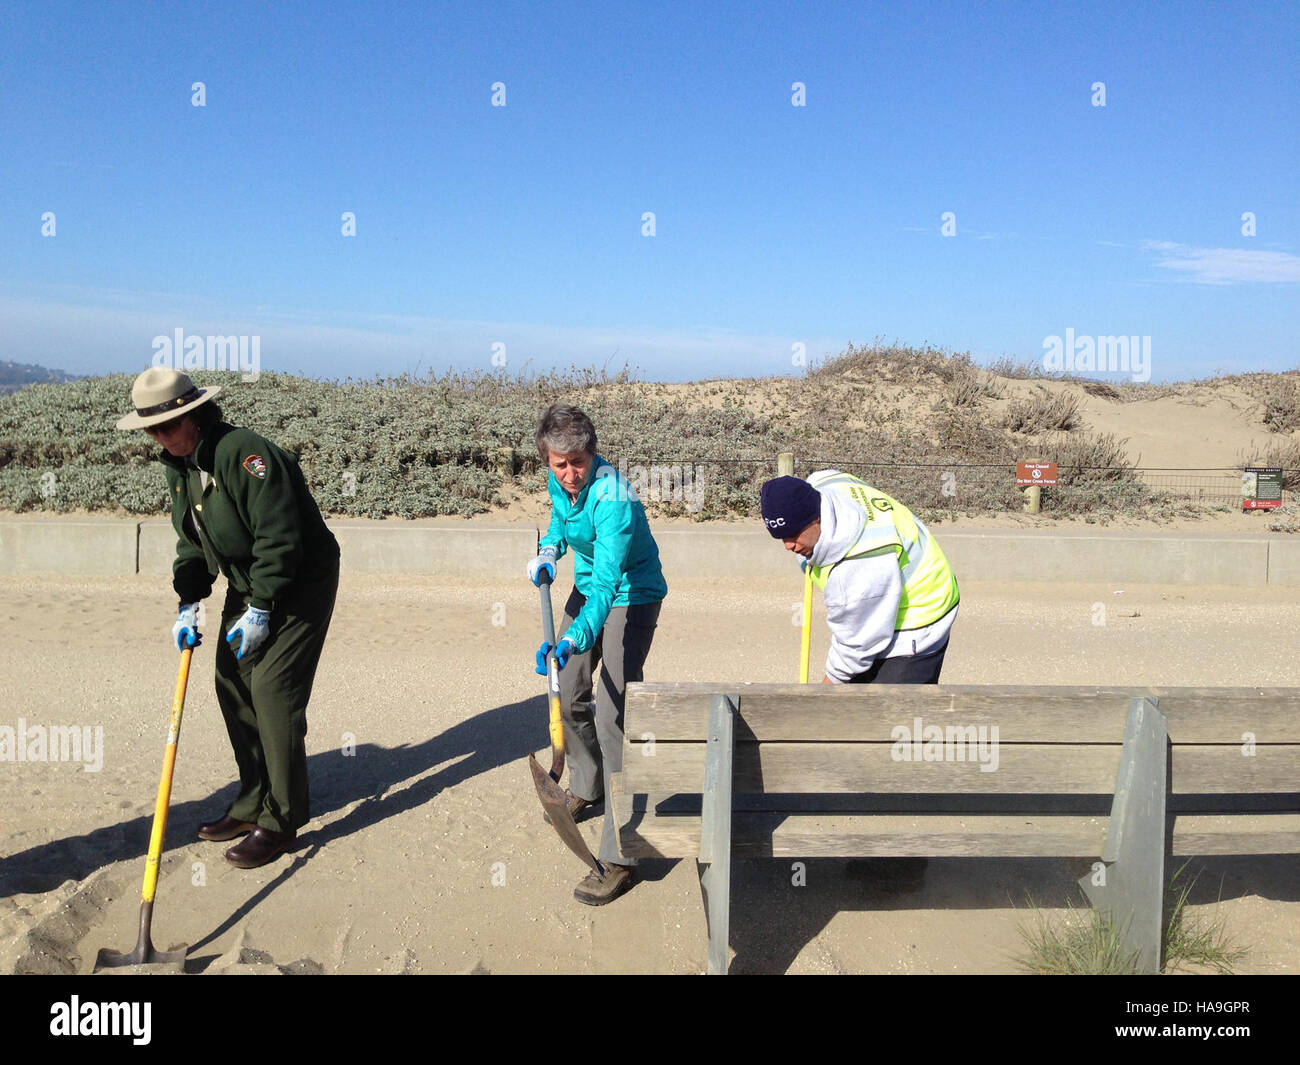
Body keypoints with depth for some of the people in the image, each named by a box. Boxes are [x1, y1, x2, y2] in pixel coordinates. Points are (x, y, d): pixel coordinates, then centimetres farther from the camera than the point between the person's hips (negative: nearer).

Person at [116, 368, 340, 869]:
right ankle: (254, 801, 24)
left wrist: (259, 612, -21)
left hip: (300, 583, -9)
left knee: (272, 689, -12)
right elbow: (190, 542, 14)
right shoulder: (177, 463, 5)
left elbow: (279, 538, -26)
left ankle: (281, 821, -1)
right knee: (232, 683, 9)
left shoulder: (244, 452, -24)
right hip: (247, 584, 9)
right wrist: (188, 605, 3)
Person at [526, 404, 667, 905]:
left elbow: (607, 585, -42)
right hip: (587, 590, 8)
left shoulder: (613, 499, -33)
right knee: (568, 695, 17)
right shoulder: (558, 481, -9)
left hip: (630, 599, -8)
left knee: (611, 718, -16)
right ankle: (586, 787, 45)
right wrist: (549, 549, -5)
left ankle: (618, 857, -10)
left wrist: (574, 638, -57)